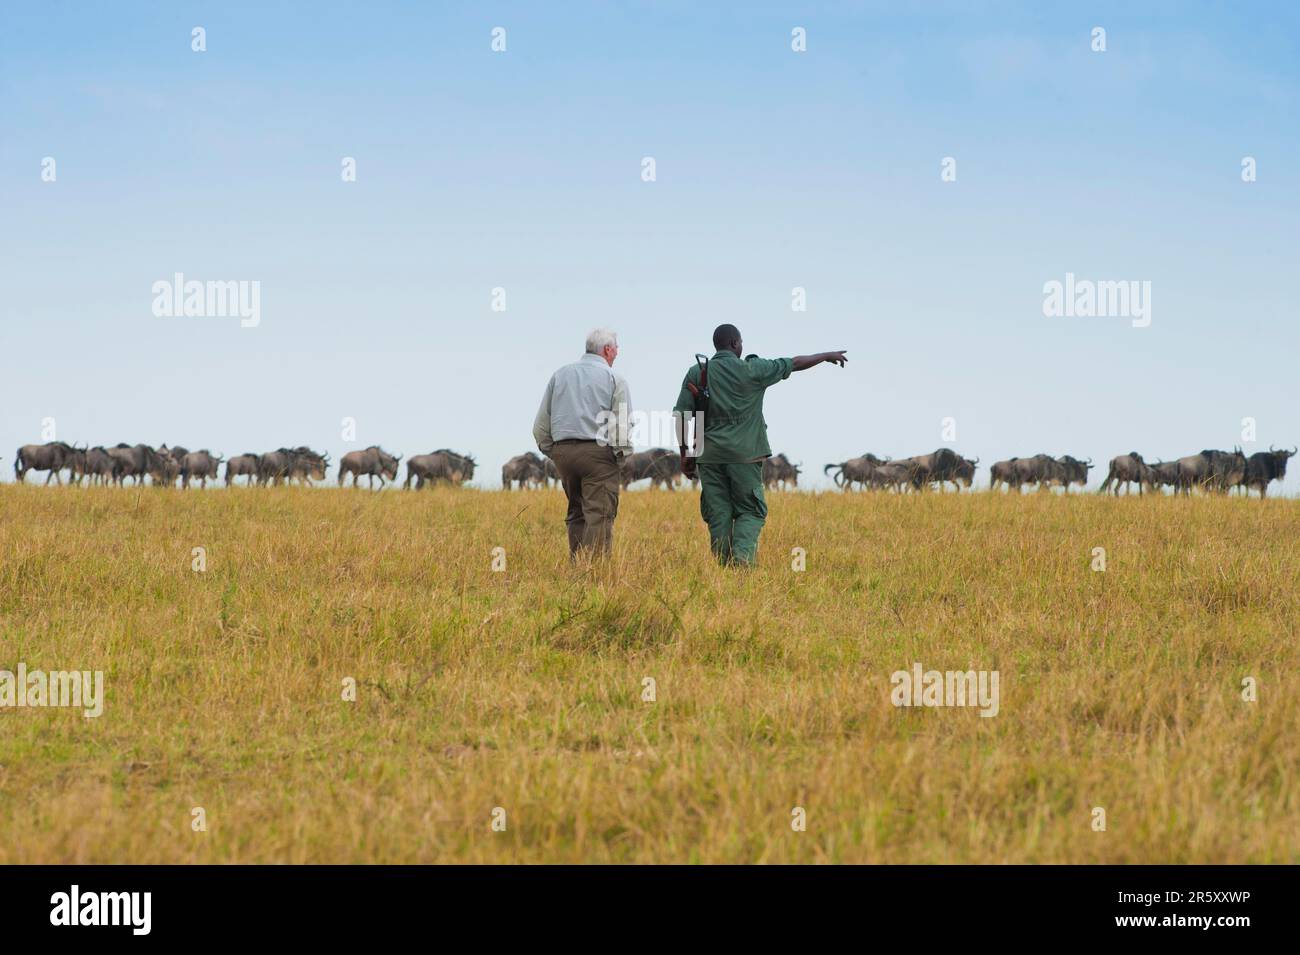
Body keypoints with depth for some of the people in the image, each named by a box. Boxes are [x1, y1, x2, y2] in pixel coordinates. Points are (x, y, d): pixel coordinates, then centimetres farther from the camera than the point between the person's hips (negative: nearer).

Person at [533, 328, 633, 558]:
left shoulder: (560, 375, 15)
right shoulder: (614, 378, 1)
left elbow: (540, 425, 13)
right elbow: (623, 424, -6)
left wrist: (551, 451, 19)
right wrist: (621, 455, 6)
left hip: (562, 451, 5)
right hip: (598, 452, -5)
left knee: (577, 513, 14)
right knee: (599, 515, -7)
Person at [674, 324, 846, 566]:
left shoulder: (696, 374, 5)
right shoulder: (752, 370, -1)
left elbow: (682, 416, 3)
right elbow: (795, 364, 9)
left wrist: (686, 455, 10)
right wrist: (827, 356, 24)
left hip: (709, 456, 3)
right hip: (744, 455, -3)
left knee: (718, 516, 5)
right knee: (750, 512, 4)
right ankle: (742, 556, -18)